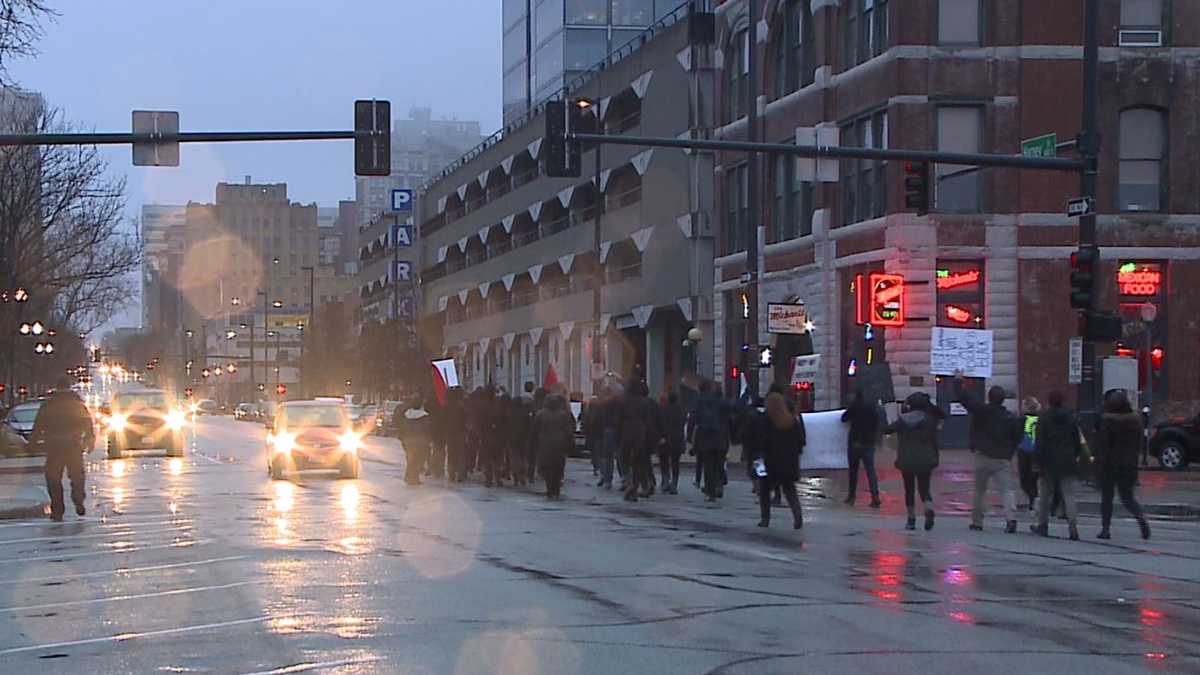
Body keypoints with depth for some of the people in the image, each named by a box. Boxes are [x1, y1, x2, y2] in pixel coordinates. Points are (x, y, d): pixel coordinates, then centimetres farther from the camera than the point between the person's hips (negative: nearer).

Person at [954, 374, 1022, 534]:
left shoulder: (981, 411, -6)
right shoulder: (1011, 418, 2)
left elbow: (963, 396, -7)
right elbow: (1018, 438, 6)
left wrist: (958, 380, 8)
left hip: (983, 457, -1)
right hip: (1003, 460, 1)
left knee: (979, 490, 13)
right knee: (1007, 489, -5)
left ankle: (977, 521, 17)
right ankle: (1011, 517, -25)